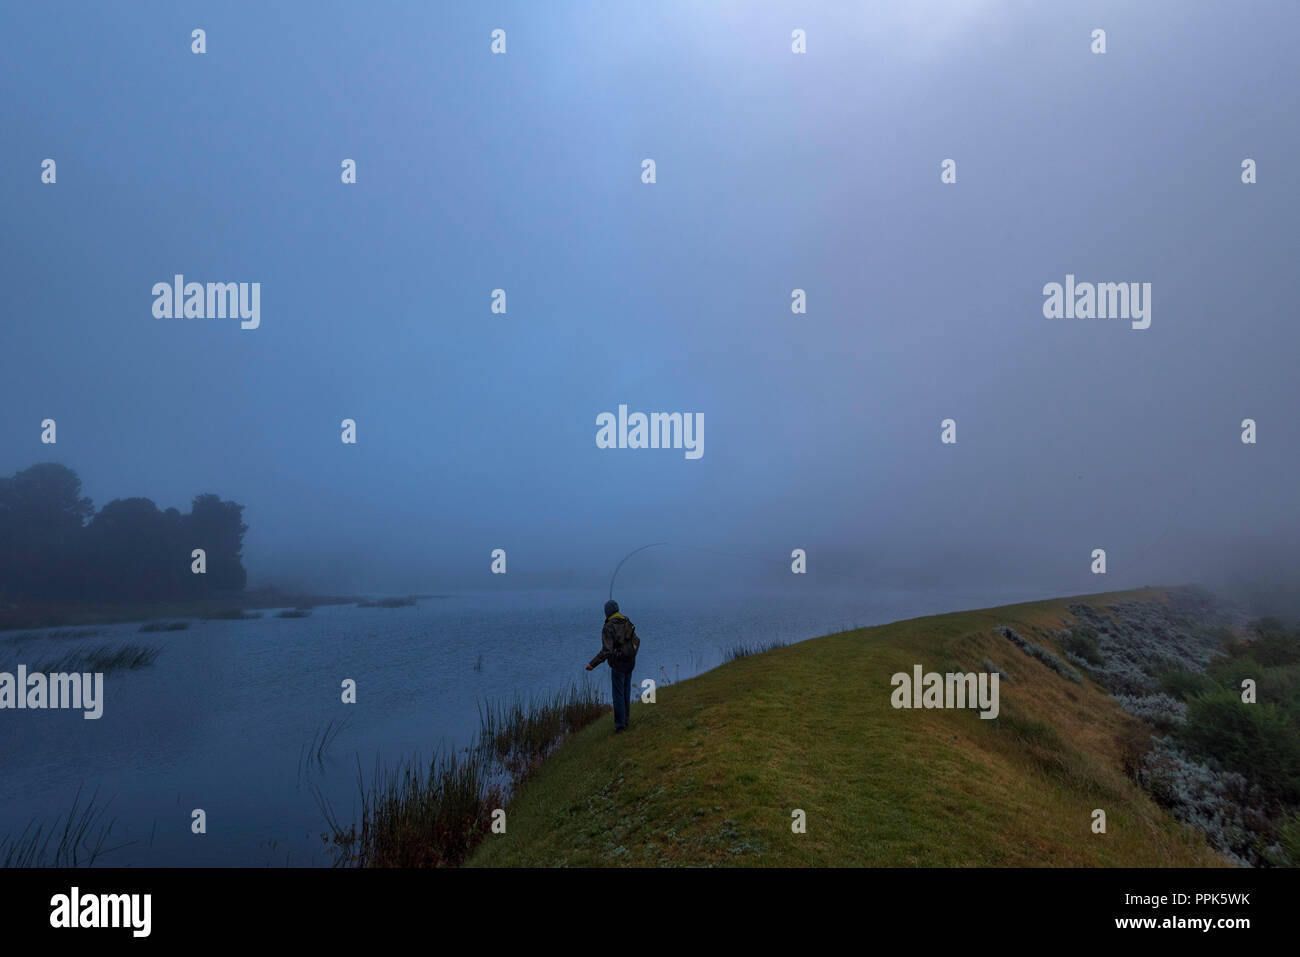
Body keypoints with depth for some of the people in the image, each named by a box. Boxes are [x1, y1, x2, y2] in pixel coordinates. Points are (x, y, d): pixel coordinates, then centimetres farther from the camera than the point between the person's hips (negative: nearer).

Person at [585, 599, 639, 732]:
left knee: (618, 694, 2)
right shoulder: (628, 623, 3)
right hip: (630, 663, 7)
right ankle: (625, 720, 25)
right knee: (626, 693, 17)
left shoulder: (608, 628, -18)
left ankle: (620, 724, 5)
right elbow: (636, 641, 10)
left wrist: (592, 664, -20)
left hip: (618, 665, -7)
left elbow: (606, 651, -25)